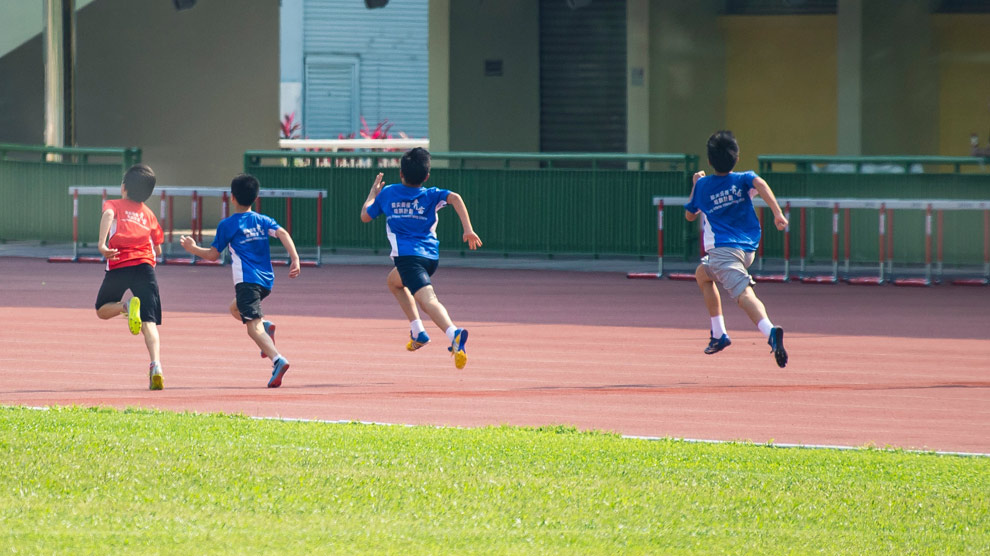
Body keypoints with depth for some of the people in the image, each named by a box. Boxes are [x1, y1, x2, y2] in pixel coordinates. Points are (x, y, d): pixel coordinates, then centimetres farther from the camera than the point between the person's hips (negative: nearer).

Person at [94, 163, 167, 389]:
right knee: (149, 323, -5)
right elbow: (158, 250, 21)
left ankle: (127, 307, -13)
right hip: (145, 265, 2)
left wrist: (102, 244, -23)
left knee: (102, 310, 21)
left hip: (119, 265, -2)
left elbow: (108, 215, -11)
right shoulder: (149, 214, 22)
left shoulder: (114, 205, 14)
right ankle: (156, 366, -29)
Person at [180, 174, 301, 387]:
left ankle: (277, 359, -39)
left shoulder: (227, 225, 2)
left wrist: (192, 249, 24)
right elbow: (282, 233, -5)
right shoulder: (263, 221, 13)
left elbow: (213, 255, 7)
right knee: (235, 308, 30)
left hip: (247, 280, -6)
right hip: (267, 280, 6)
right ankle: (265, 326, 2)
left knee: (254, 326, -14)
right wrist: (295, 258, -12)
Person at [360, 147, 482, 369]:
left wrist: (373, 193, 43)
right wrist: (468, 229, -11)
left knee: (428, 299, -21)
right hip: (431, 256, 4)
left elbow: (365, 216, 26)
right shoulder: (431, 195, 12)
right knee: (393, 281, 31)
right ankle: (417, 332, 20)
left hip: (408, 256, -4)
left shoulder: (387, 193, 13)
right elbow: (454, 198, -8)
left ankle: (454, 334, -49)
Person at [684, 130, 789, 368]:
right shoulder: (743, 179, 8)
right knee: (702, 274, 24)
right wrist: (777, 213, -23)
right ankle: (718, 335, 20)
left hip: (722, 248, -5)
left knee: (744, 294, -18)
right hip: (749, 249, 5)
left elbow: (689, 215, 24)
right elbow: (759, 184, -16)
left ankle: (770, 331, -44)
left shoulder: (702, 185, 9)